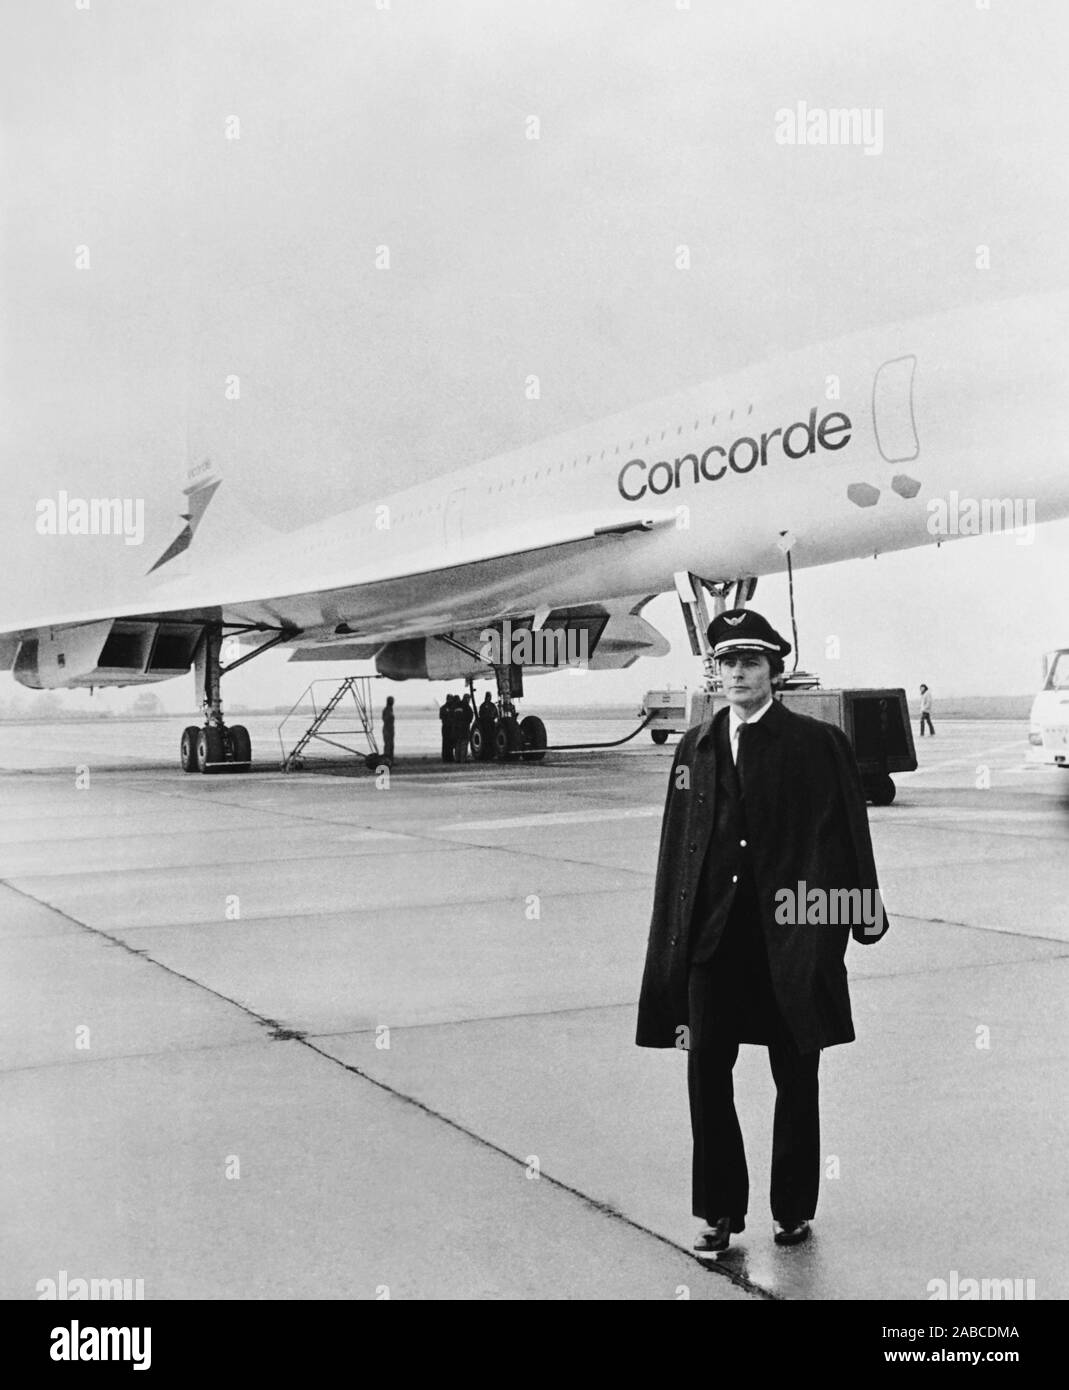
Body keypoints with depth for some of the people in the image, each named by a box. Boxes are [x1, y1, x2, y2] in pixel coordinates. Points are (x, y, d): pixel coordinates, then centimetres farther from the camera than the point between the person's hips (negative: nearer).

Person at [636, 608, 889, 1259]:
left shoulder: (818, 743, -3)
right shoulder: (695, 747, 9)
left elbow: (847, 835, -5)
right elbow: (678, 847, 8)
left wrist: (858, 914, -12)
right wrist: (676, 938, 4)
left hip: (790, 932, -2)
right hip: (714, 934, 3)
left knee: (796, 1079, 9)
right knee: (706, 1069, -1)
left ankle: (793, 1208, 26)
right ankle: (721, 1211, 14)